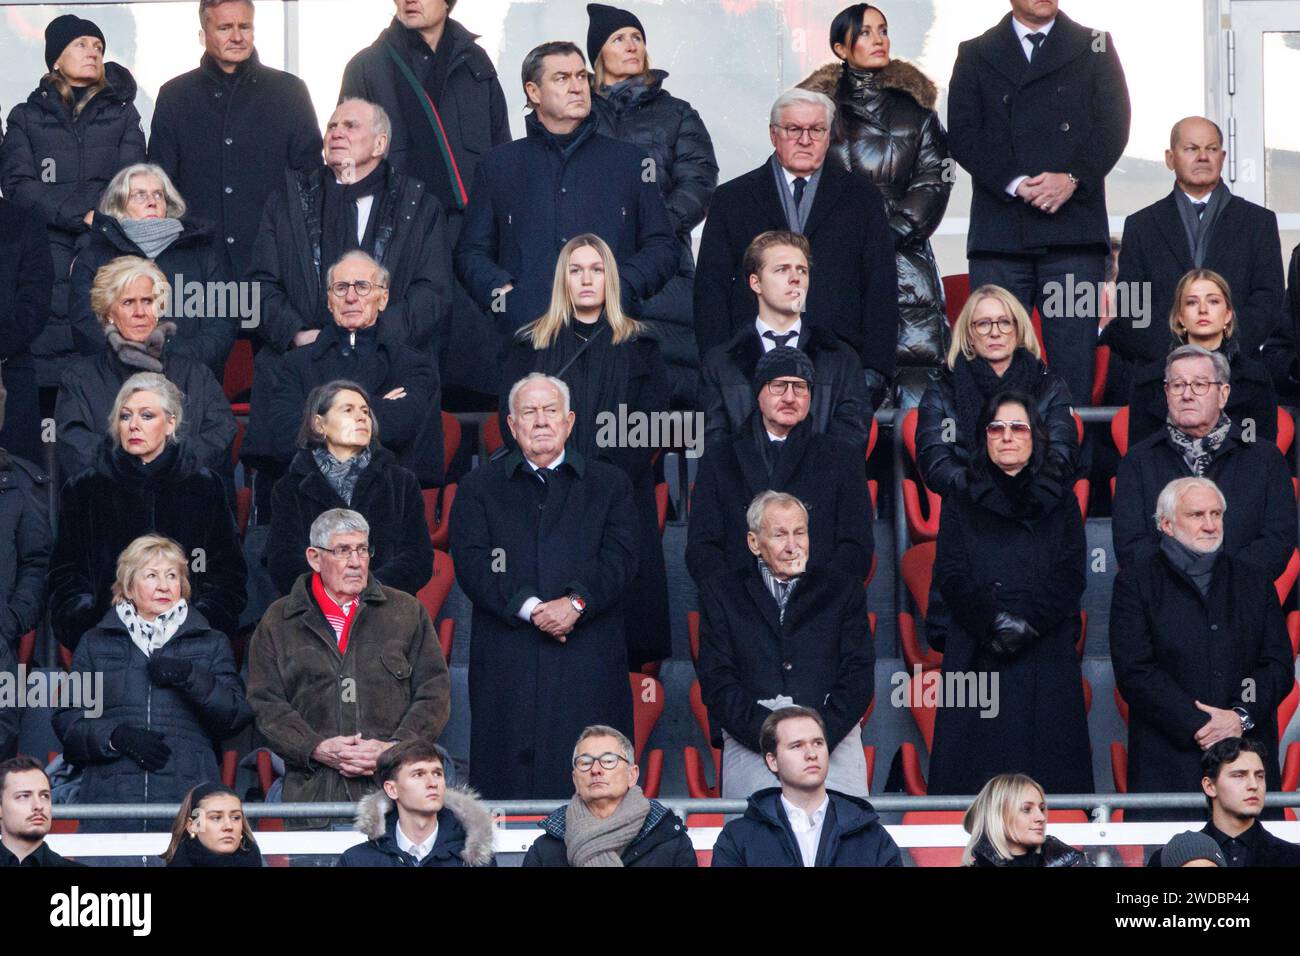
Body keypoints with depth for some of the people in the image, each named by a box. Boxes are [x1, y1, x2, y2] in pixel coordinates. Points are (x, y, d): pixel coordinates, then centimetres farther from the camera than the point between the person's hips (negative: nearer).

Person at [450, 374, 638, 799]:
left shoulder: (610, 485, 15)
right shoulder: (479, 487, 14)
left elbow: (620, 558, 2)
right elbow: (471, 563, 0)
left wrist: (576, 602, -16)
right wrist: (530, 608, -13)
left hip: (590, 665, 0)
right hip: (507, 664, 0)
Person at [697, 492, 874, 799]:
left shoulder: (842, 590, 17)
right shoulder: (721, 592, 14)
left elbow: (858, 678, 8)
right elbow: (716, 681, 4)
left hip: (832, 736, 1)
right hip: (748, 737, -1)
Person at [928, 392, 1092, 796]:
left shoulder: (1061, 504, 14)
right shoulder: (962, 506, 13)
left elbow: (1071, 577, 2)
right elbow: (951, 578, 1)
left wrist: (1027, 624, -14)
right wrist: (997, 622, -15)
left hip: (1046, 658, 0)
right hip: (977, 661, 0)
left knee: (1047, 774, -6)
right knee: (976, 774, -6)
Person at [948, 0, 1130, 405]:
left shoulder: (1094, 47, 15)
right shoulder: (976, 54, 15)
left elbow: (1113, 124, 5)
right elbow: (962, 133, 3)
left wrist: (1073, 178, -11)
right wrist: (1015, 184, -11)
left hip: (1073, 230, 0)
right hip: (999, 231, 0)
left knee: (1075, 364, -5)